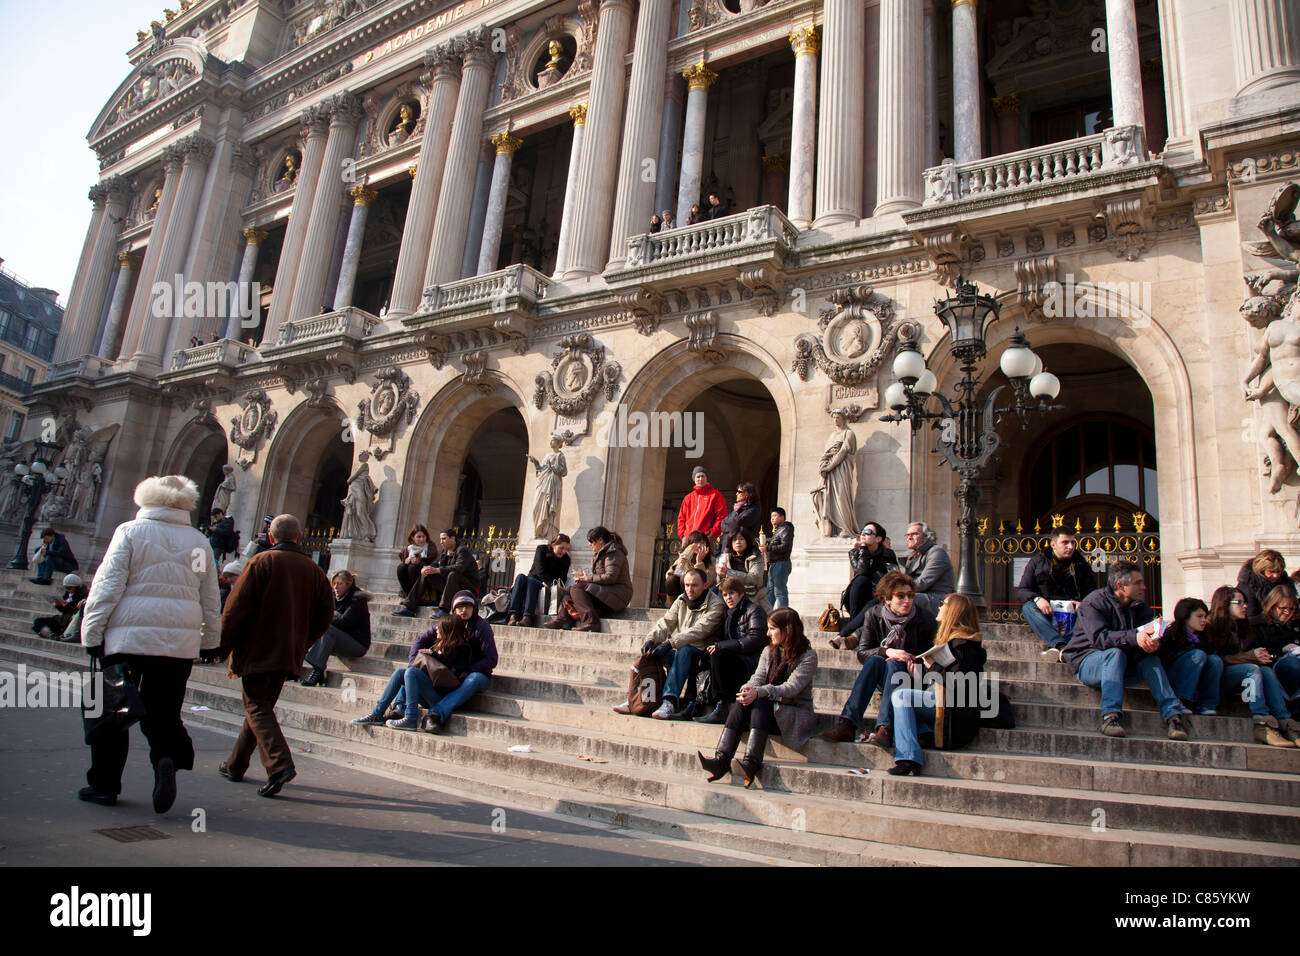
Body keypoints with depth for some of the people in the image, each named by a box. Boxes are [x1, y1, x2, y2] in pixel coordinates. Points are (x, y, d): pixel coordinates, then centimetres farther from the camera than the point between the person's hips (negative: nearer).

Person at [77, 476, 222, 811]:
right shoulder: (198, 541, 9)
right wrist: (210, 640, 21)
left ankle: (105, 784, 19)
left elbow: (108, 585, -5)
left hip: (129, 635, -2)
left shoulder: (130, 531, 1)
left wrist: (91, 632, -1)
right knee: (163, 710, 11)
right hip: (180, 640, 2)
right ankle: (167, 756, -17)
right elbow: (210, 600, 12)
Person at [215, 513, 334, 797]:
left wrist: (223, 648, -2)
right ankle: (235, 765, 29)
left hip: (258, 651, -5)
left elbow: (236, 608, -10)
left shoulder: (261, 562, -7)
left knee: (257, 708, -4)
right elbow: (325, 613, 7)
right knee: (261, 707, 18)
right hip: (290, 655, 5)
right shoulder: (313, 569, 8)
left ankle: (280, 763, -21)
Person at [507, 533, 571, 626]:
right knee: (520, 577, -33)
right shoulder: (542, 549, 2)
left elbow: (562, 579, 0)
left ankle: (527, 618, -54)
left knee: (531, 581, -35)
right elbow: (540, 570, -9)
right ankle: (513, 615, -45)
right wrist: (550, 582, -20)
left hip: (543, 586, -1)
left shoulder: (566, 560, 5)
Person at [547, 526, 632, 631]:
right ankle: (562, 619, -10)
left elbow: (610, 577, -21)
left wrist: (588, 578, -12)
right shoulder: (603, 553, 21)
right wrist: (583, 577, 4)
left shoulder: (613, 553, -10)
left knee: (577, 589, -22)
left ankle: (591, 621, -33)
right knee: (570, 590, 8)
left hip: (618, 594, -10)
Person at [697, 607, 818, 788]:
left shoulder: (808, 656, -6)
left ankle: (751, 763, -43)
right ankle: (721, 760, -38)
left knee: (761, 703, -33)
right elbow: (757, 678, 1)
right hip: (767, 709, 5)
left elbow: (792, 688, -19)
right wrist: (747, 691, -23)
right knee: (740, 703, -26)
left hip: (796, 713, -5)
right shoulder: (769, 651, 14)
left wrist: (759, 692, -33)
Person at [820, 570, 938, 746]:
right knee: (874, 660, -31)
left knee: (894, 664, -33)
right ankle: (847, 724, -42)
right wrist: (886, 651, -24)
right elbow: (862, 653, -5)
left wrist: (908, 659, -19)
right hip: (881, 677, 2)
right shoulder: (874, 615, -4)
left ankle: (885, 729, -49)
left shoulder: (925, 619, -8)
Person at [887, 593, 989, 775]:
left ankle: (909, 757, -26)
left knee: (900, 696, -21)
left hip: (956, 709, -10)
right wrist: (921, 675, 15)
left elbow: (960, 683, -22)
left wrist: (935, 667, -15)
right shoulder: (953, 640, 20)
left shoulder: (962, 643, -11)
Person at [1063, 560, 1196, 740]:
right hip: (1087, 662, -5)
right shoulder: (1093, 602, -12)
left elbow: (1152, 635, -6)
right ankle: (1110, 716, -45)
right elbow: (1099, 638, -27)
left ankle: (1173, 714, -31)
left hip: (1122, 666, 5)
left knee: (1151, 660, -22)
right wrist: (1134, 638, -41)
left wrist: (1153, 644, -32)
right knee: (1115, 653, -35)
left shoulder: (1139, 607, 7)